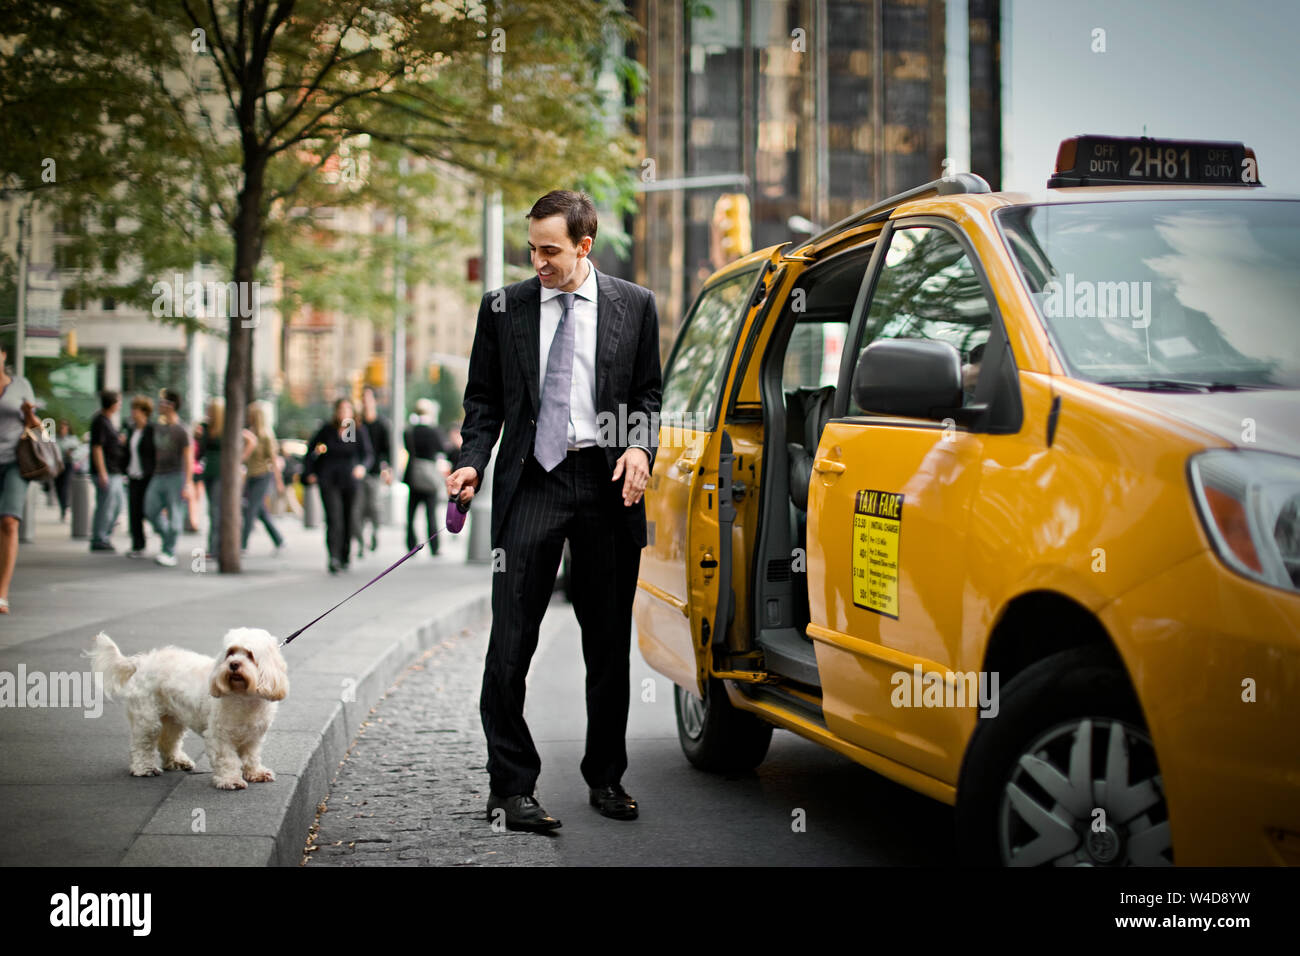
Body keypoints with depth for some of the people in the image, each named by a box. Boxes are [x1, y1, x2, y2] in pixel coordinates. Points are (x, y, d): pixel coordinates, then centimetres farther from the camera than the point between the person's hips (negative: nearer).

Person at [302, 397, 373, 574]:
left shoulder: (359, 432, -2)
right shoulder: (327, 430, 0)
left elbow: (368, 454, -9)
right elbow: (311, 450, 11)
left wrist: (363, 466, -31)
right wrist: (308, 473, 4)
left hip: (350, 481, 1)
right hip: (328, 481, -1)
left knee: (349, 520, 7)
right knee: (333, 518, -15)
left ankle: (344, 558, 24)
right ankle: (334, 558, -24)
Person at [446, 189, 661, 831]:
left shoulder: (633, 305, 6)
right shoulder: (502, 308, 6)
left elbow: (647, 393, 11)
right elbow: (483, 398, 10)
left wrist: (641, 446, -8)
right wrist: (472, 462, -6)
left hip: (607, 483, 1)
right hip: (532, 482, -1)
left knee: (609, 643, 8)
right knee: (510, 641, -7)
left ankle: (605, 778, 22)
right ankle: (512, 787, 0)